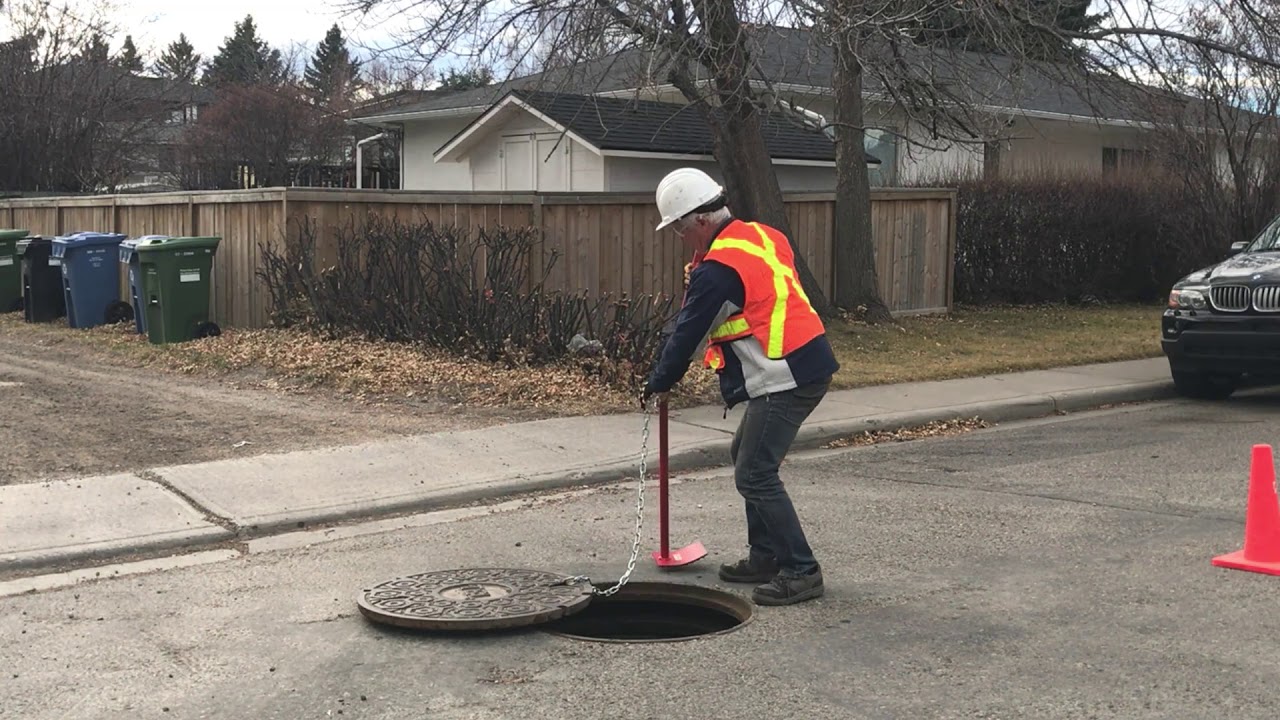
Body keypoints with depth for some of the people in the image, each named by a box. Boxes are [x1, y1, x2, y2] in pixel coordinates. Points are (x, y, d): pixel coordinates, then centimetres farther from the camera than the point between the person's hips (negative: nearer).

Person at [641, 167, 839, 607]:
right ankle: (765, 556, 27)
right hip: (811, 363, 10)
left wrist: (657, 384, 8)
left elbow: (687, 334, -8)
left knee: (755, 475, -6)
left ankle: (801, 571, -1)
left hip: (784, 379, -10)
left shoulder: (717, 269, -16)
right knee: (746, 456, 20)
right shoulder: (762, 236, 12)